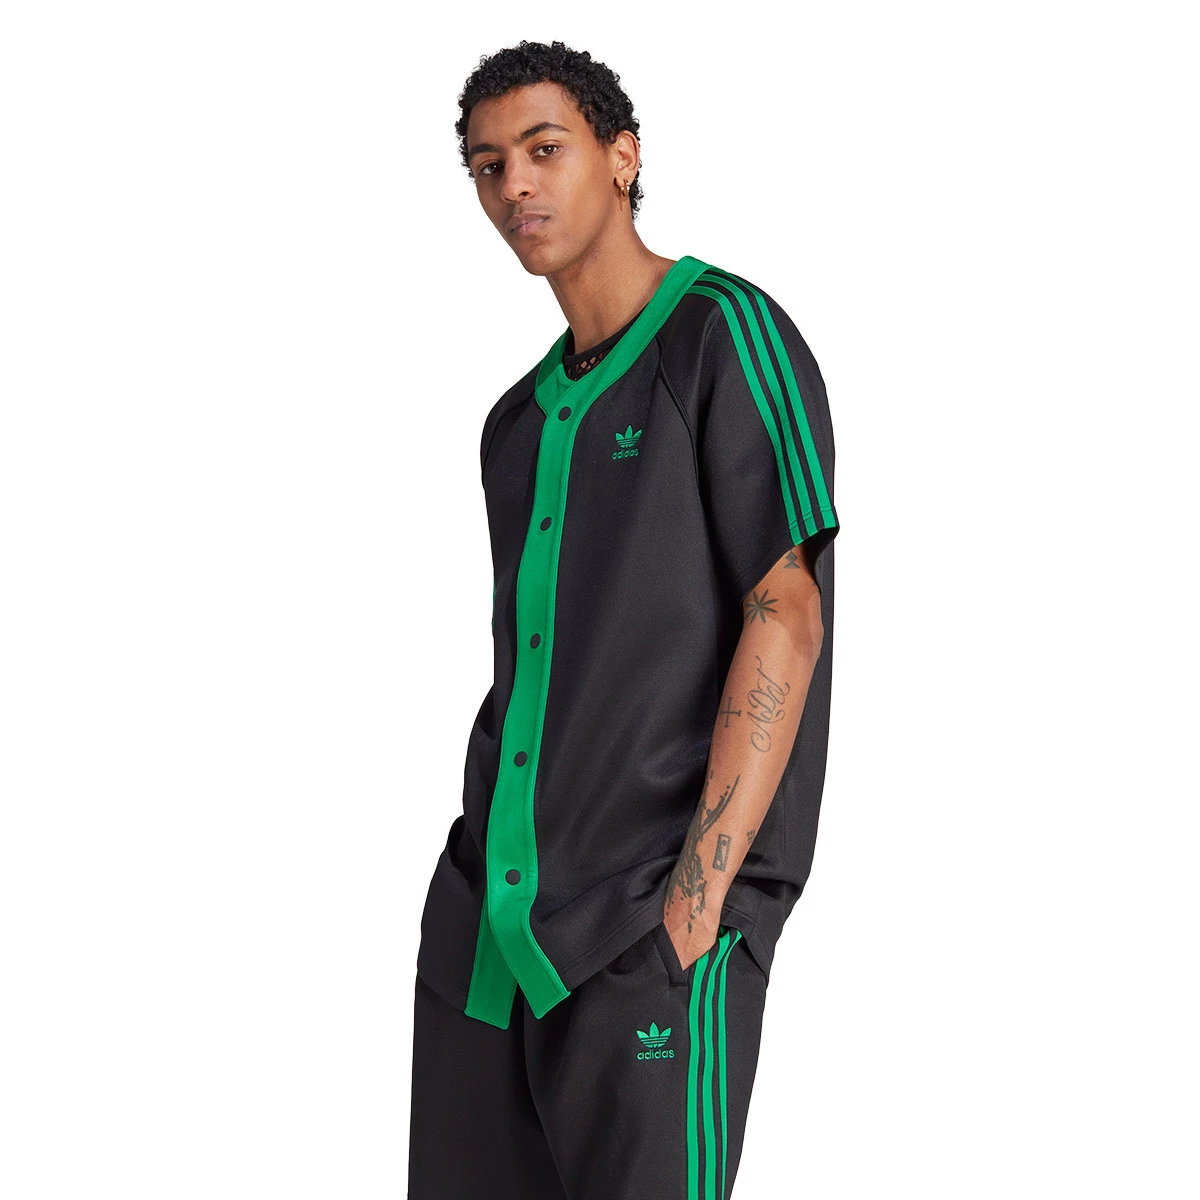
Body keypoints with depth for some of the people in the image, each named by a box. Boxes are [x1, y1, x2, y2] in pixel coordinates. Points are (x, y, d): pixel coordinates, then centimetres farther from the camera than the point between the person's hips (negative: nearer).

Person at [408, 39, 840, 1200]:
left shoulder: (727, 335, -3)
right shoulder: (522, 419, 18)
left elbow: (784, 618, -11)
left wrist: (697, 891, -17)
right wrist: (483, 867, 12)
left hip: (648, 930, -7)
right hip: (485, 906, 7)